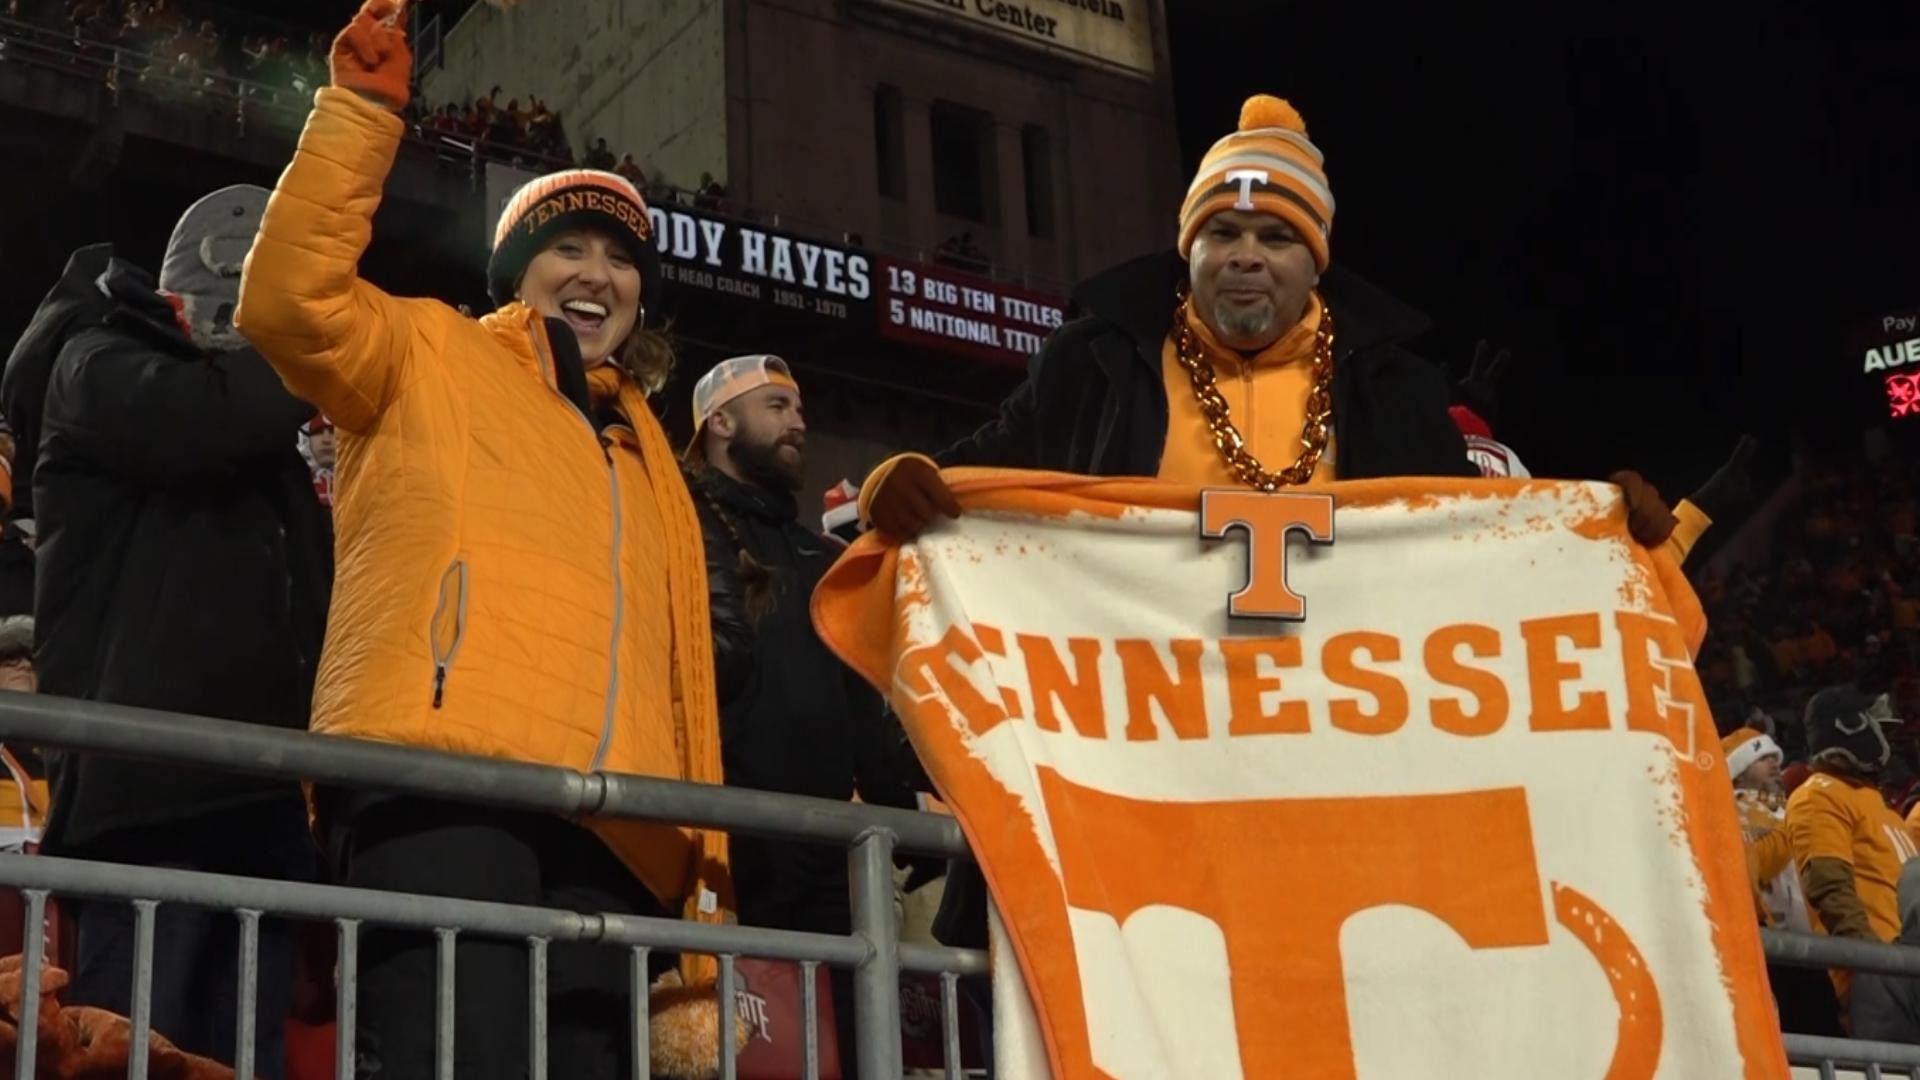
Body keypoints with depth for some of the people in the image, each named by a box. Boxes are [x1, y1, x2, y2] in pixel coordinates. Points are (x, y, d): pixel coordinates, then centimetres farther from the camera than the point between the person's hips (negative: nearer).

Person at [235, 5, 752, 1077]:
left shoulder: (641, 445, 34)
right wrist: (363, 108, -2)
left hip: (611, 819, 6)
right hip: (446, 770, -6)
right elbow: (292, 298, 1)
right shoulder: (435, 357, 20)